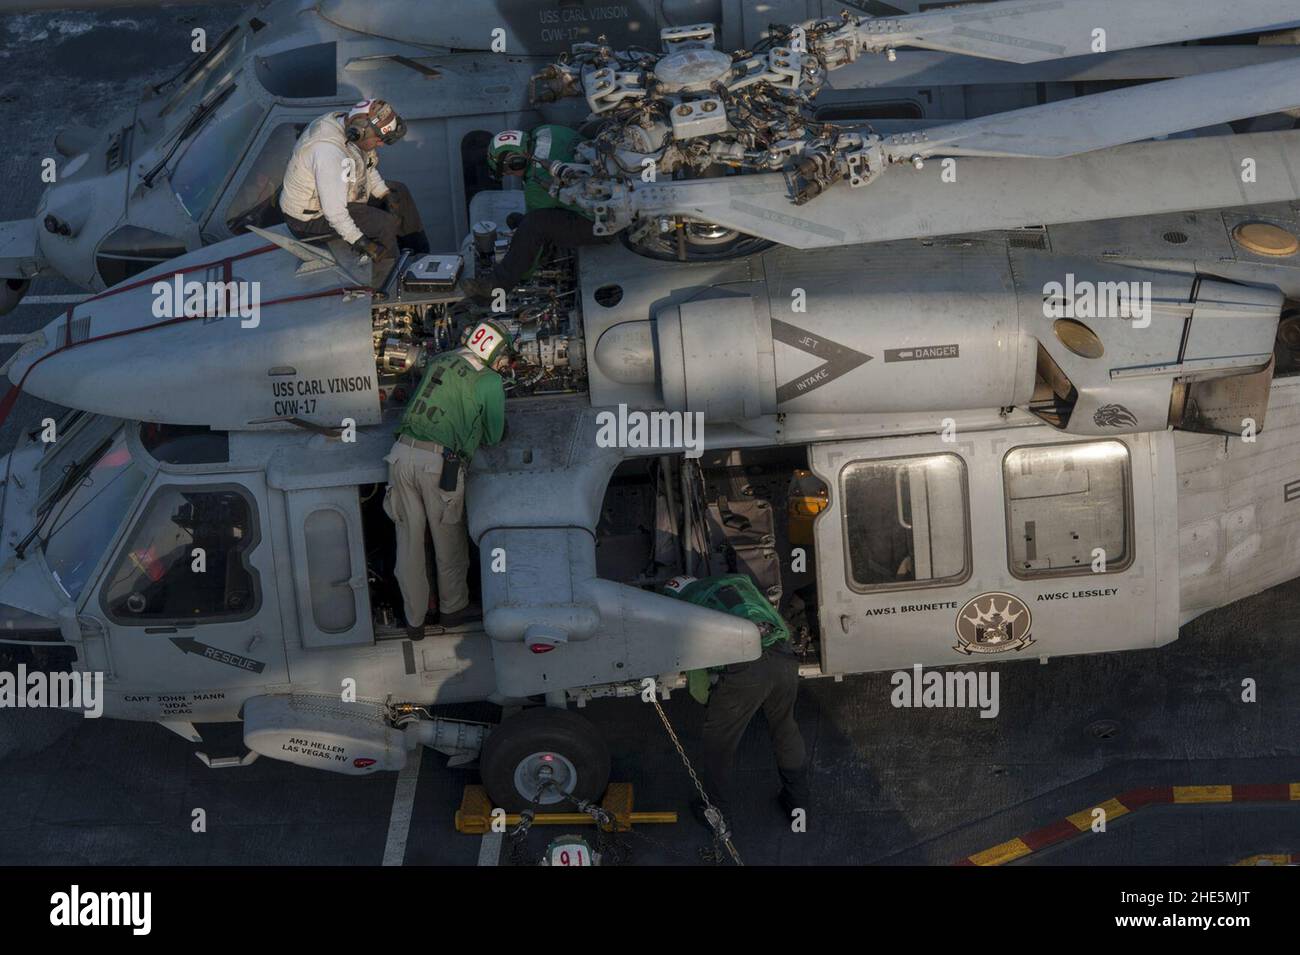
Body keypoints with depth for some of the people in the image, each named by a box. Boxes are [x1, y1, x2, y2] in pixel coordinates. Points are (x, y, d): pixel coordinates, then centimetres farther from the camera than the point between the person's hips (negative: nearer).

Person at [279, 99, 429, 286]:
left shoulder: (346, 124, -7)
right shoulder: (329, 151, -37)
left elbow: (367, 168, 11)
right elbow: (334, 210, -35)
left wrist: (385, 193, 1)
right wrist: (359, 241, -30)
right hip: (312, 217, -10)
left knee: (399, 193, 11)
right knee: (384, 224, -24)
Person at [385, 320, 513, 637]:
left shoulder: (440, 361, 16)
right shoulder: (489, 381, 1)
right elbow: (494, 436, 10)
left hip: (403, 453, 5)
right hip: (440, 464, -5)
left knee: (409, 540, 14)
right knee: (448, 539, 17)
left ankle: (414, 620, 26)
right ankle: (453, 608, 35)